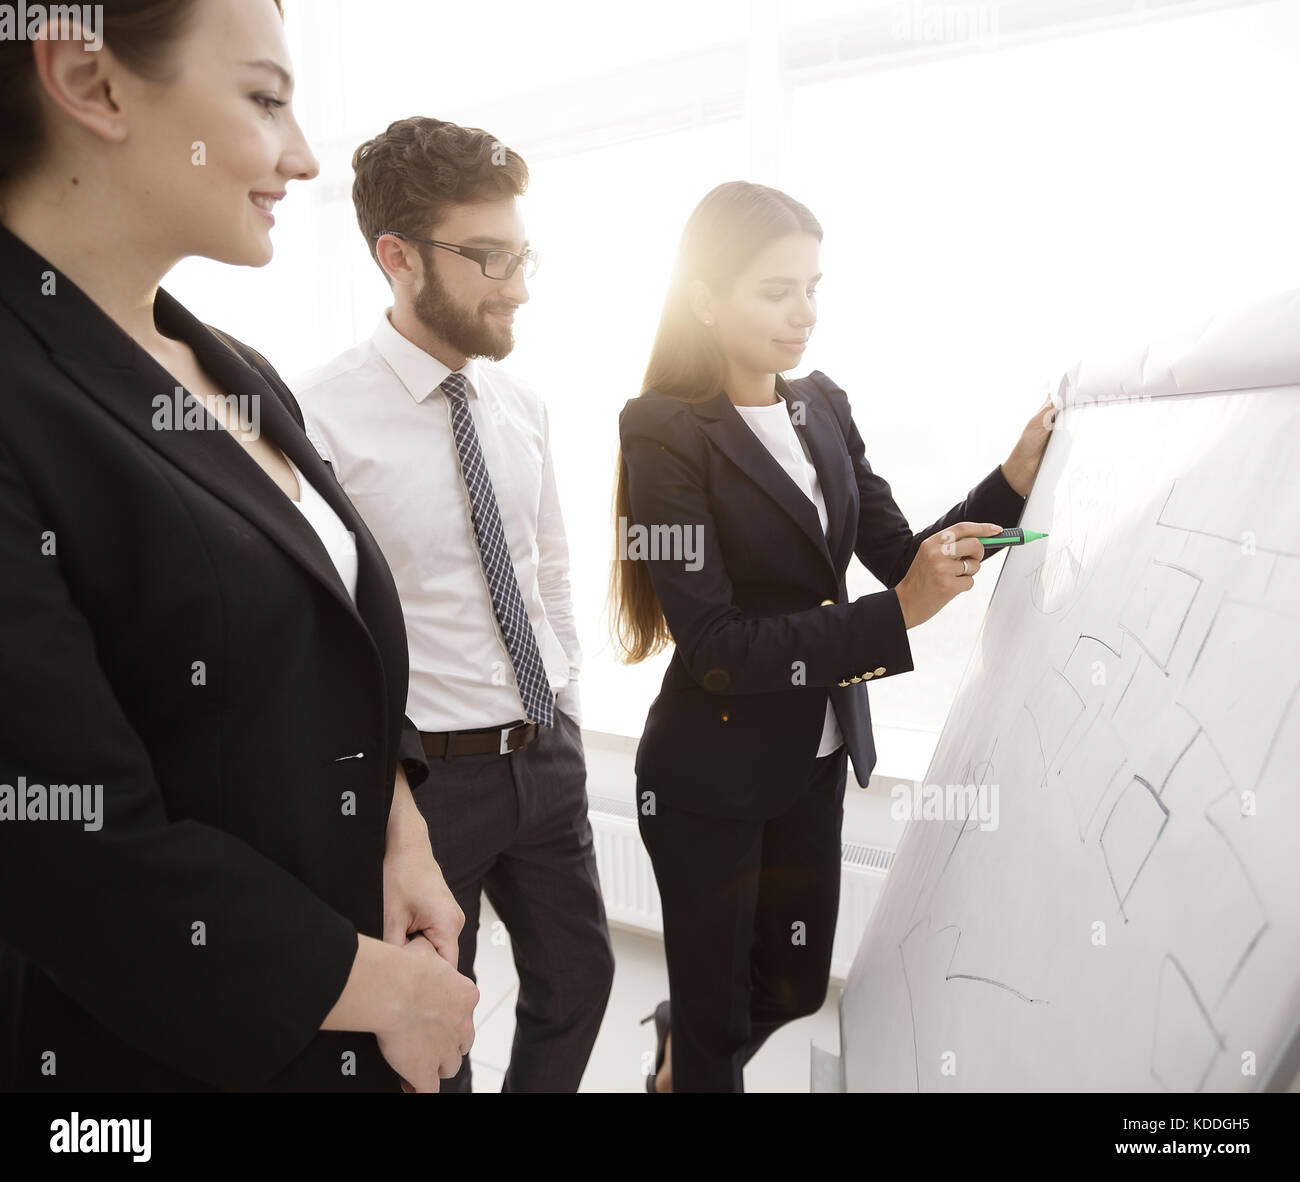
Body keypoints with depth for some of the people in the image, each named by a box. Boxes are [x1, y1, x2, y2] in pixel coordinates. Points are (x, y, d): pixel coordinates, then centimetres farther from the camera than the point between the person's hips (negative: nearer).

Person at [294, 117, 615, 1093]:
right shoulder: (320, 418, -18)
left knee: (579, 980, 22)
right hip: (422, 771, -6)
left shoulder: (524, 403, 3)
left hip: (547, 753, 6)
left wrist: (565, 712, 12)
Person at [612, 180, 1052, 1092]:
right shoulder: (667, 432, -17)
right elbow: (714, 645, -23)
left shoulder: (823, 408, 3)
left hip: (816, 756, 7)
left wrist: (1012, 482, -10)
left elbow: (898, 556, 3)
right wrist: (896, 617, -27)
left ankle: (680, 1051, 53)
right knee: (719, 1016, 13)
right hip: (711, 775, -6)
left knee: (796, 985, 23)